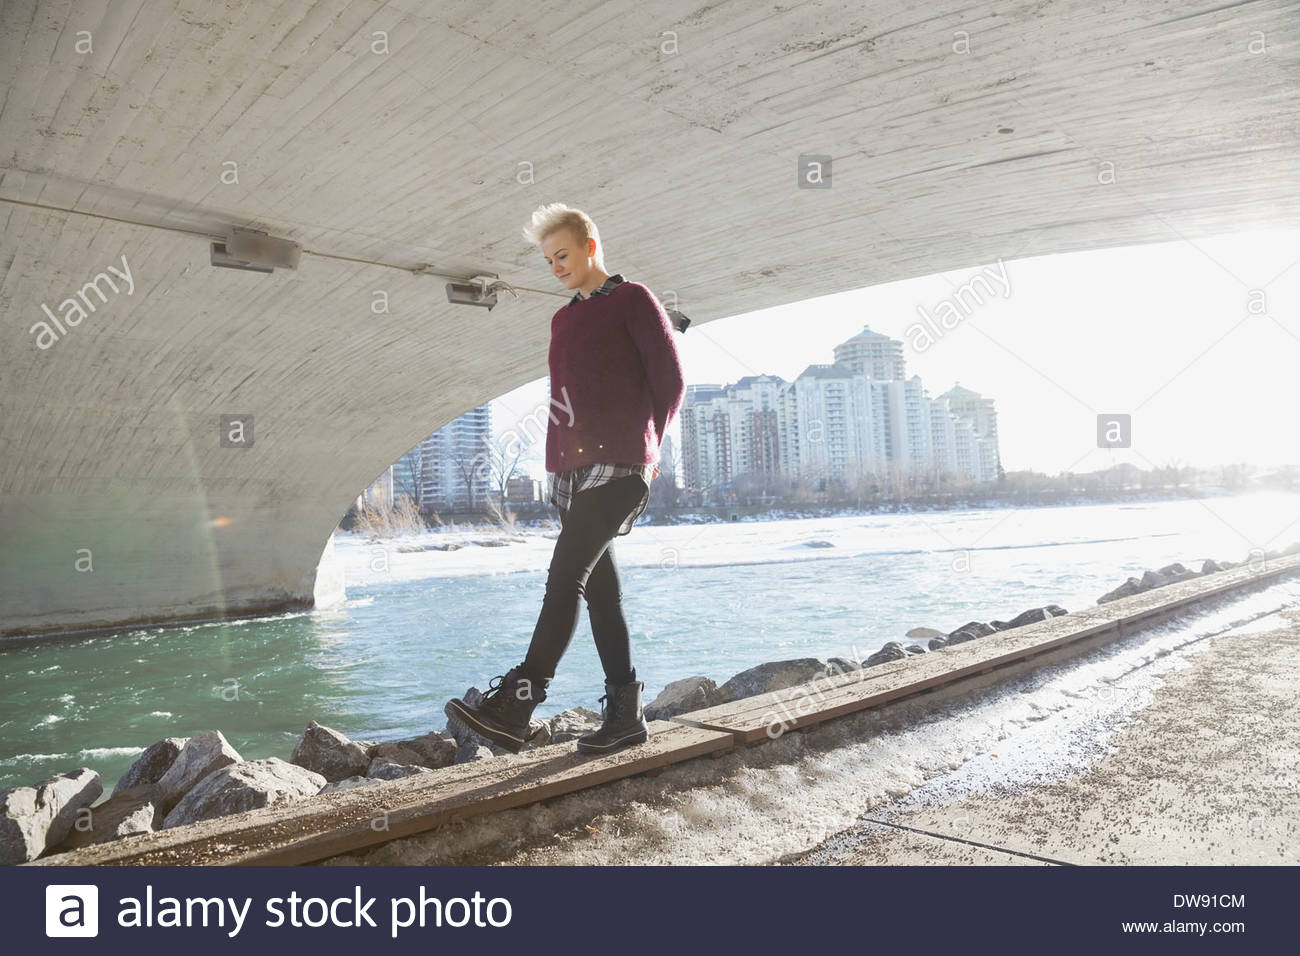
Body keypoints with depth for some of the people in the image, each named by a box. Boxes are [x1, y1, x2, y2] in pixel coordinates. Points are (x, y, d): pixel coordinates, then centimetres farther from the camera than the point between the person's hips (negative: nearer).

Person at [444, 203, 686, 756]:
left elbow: (671, 383, 1)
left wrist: (640, 448, 1)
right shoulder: (564, 320, 24)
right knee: (600, 589, 6)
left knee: (565, 577, -18)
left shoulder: (633, 300, 5)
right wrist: (556, 465, 12)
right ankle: (625, 713, 12)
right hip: (572, 470, 8)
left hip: (619, 467, -7)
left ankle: (515, 707, -22)